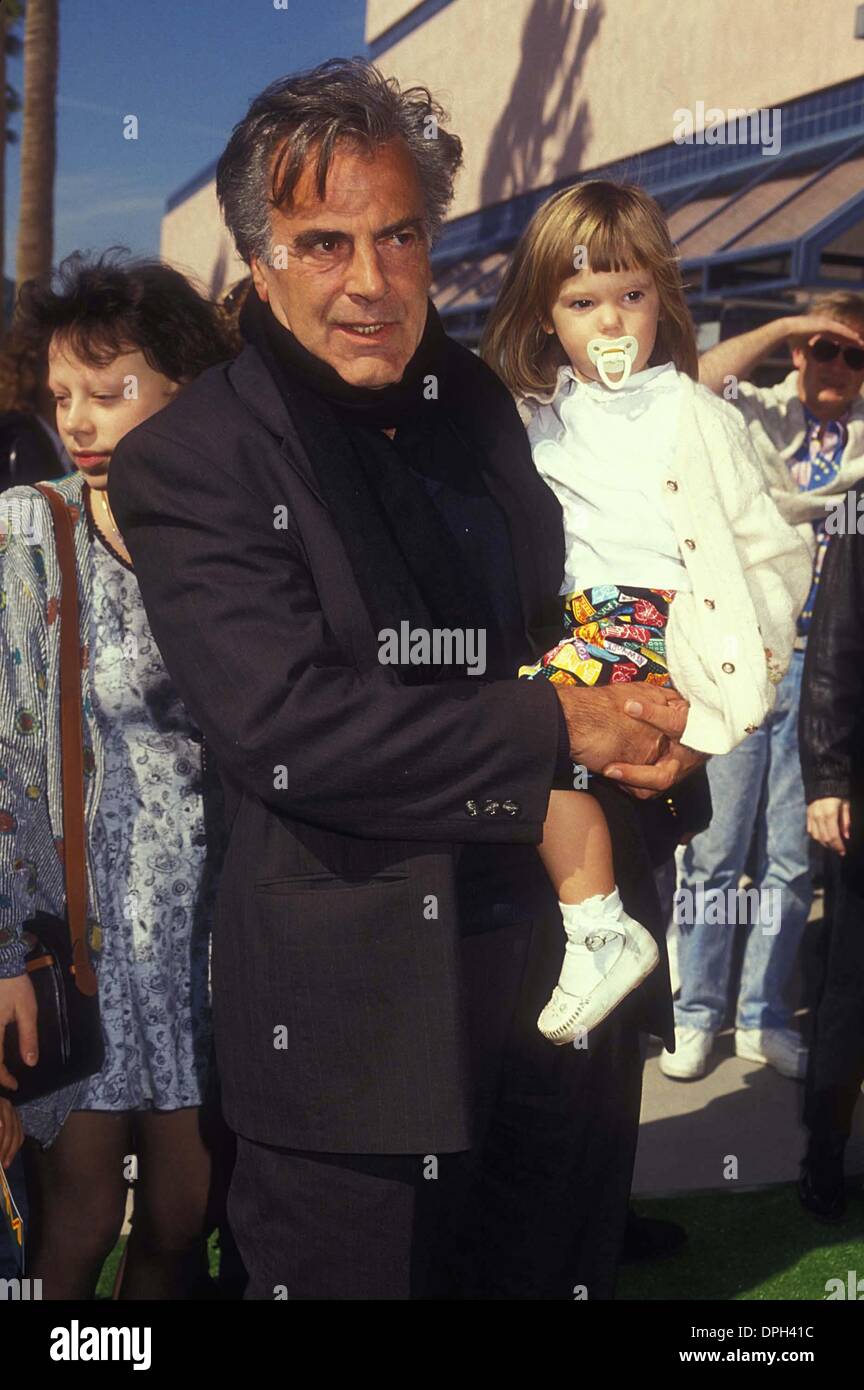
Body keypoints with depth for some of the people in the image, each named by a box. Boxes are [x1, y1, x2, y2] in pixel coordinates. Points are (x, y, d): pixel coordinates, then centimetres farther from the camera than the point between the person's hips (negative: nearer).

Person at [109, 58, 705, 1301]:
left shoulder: (480, 405, 7)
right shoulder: (189, 461, -12)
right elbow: (285, 725, -22)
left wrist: (642, 726, -3)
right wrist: (555, 729, -18)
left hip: (572, 971, 6)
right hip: (356, 1027, -5)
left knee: (563, 1271, 20)